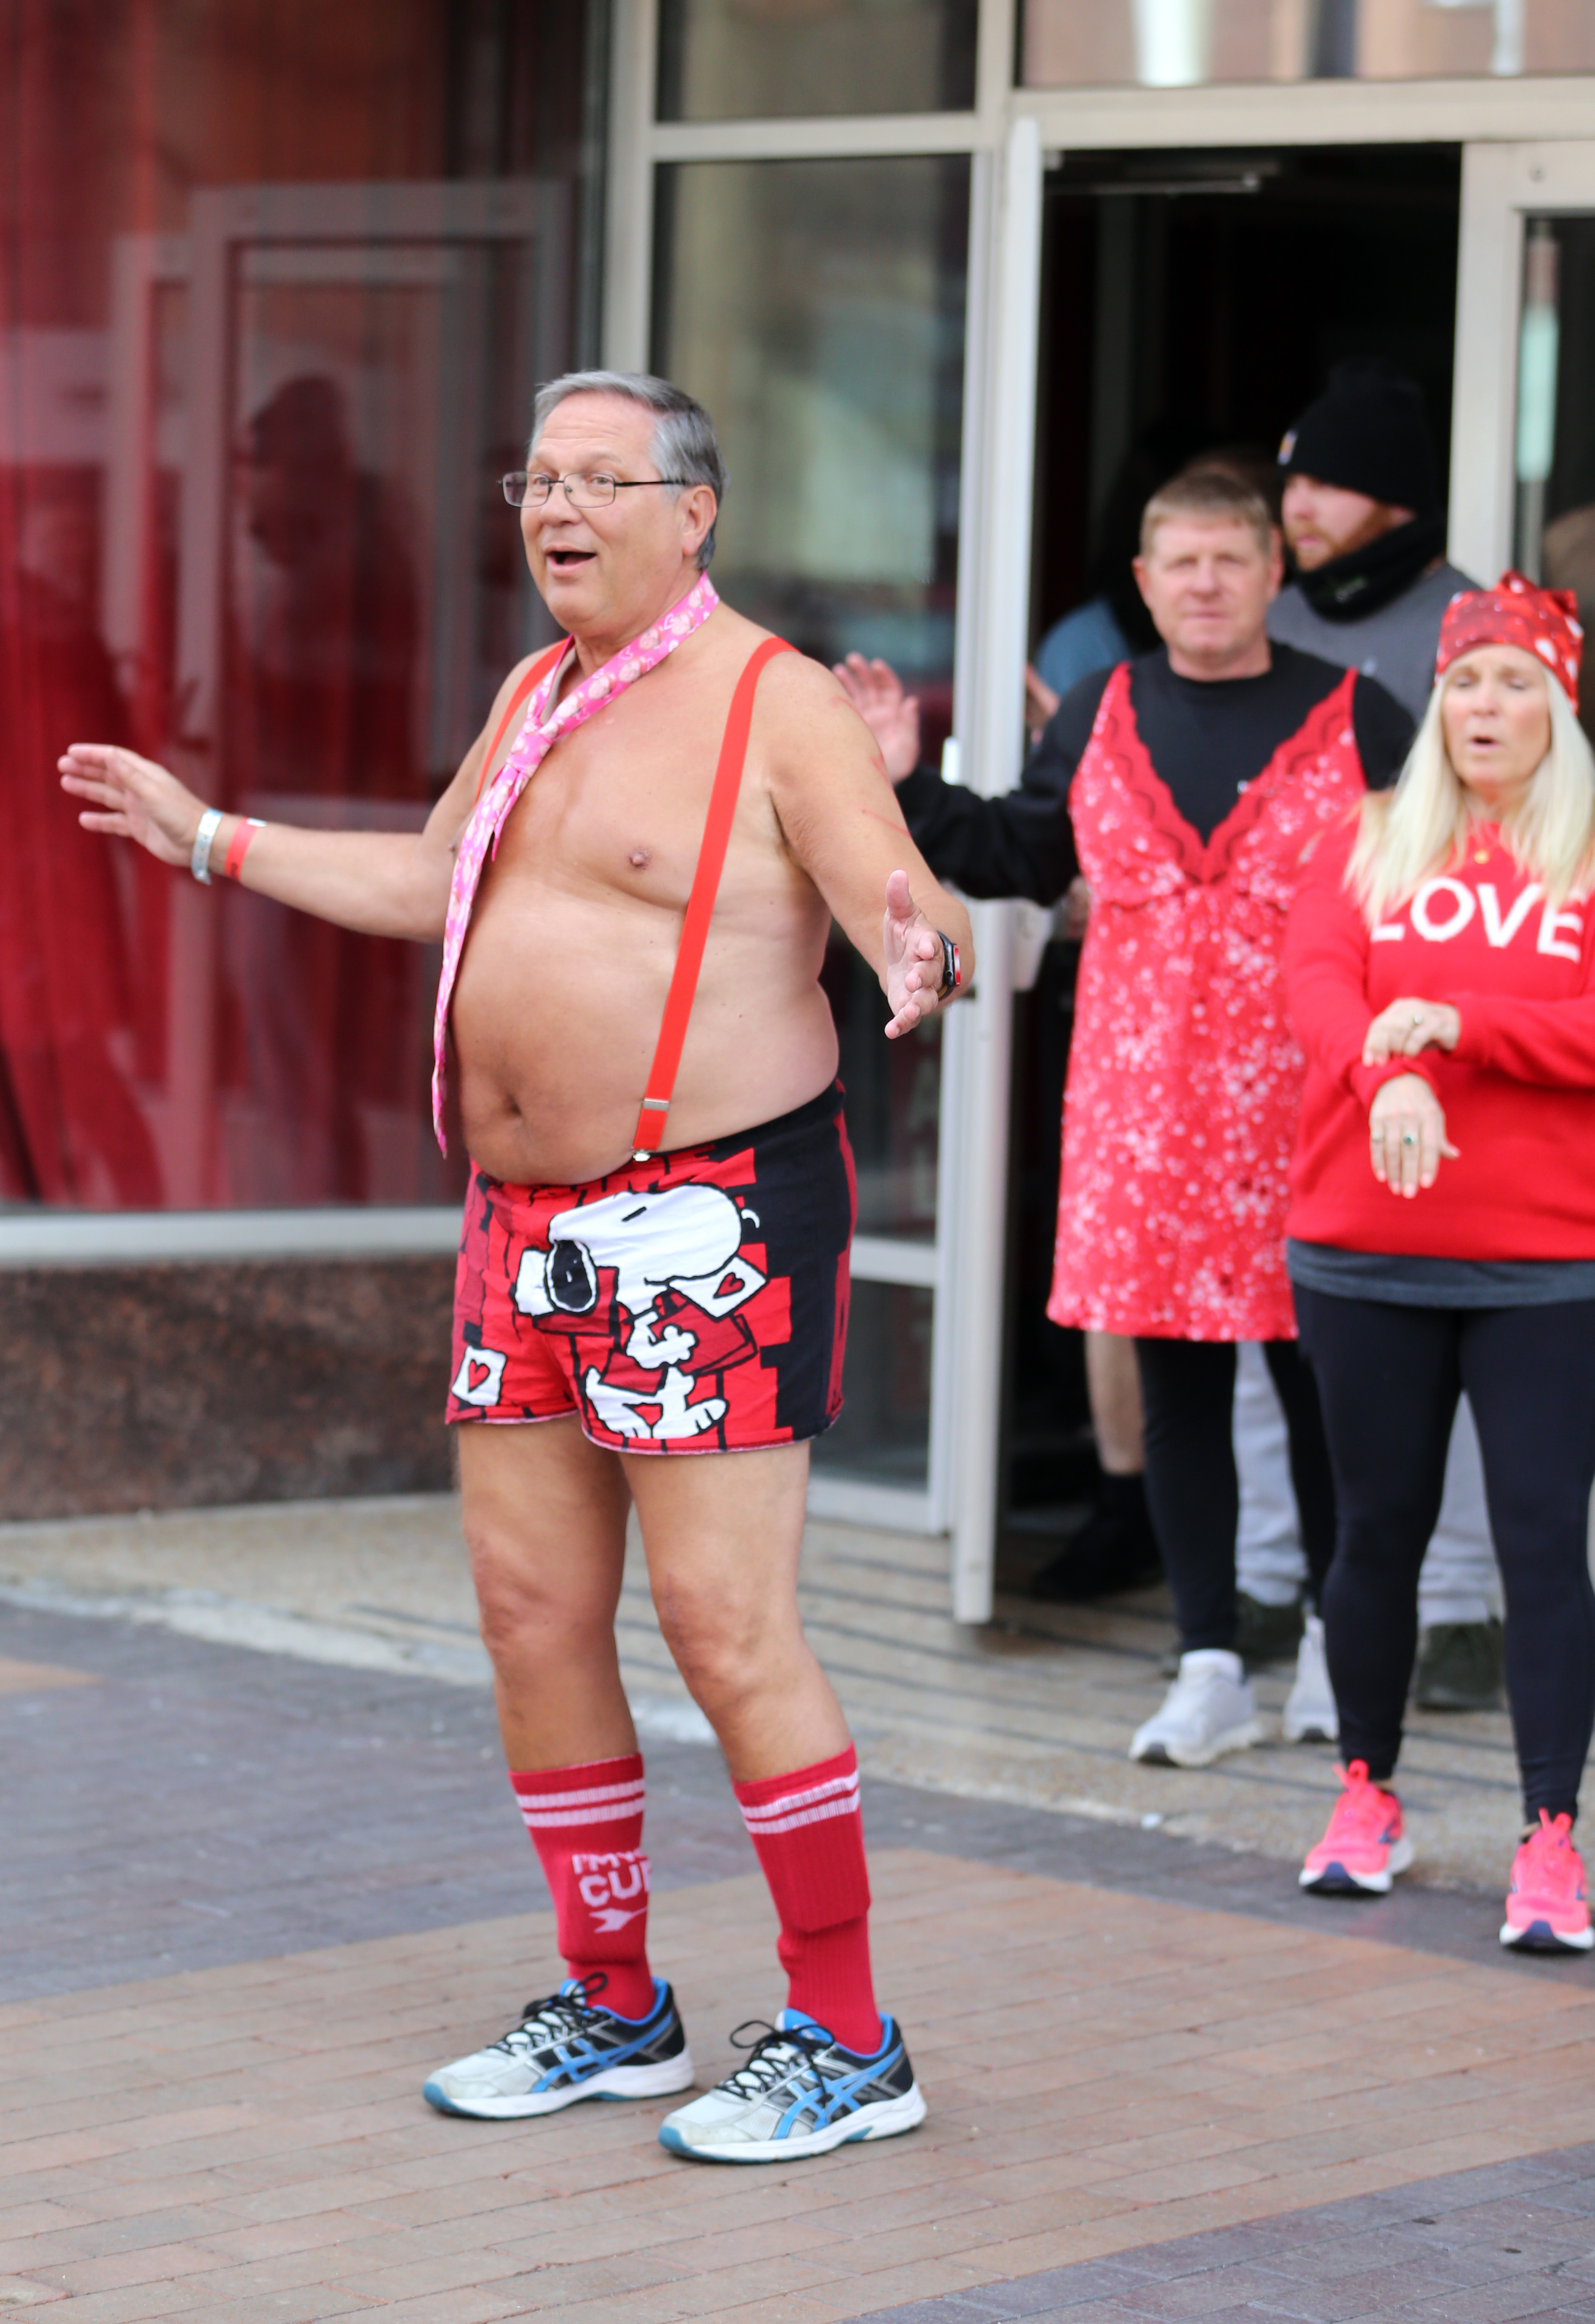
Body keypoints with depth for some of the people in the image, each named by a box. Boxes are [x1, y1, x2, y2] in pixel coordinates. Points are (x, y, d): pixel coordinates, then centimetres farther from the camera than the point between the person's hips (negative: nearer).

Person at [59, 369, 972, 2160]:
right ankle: (612, 2009, 22)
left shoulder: (777, 706, -9)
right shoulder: (539, 696, 15)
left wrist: (923, 957, -42)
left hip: (712, 1219, -8)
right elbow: (433, 883, 30)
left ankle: (846, 2042, 0)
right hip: (525, 1221, 8)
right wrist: (205, 838, 34)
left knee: (724, 1621, -10)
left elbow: (914, 913, -18)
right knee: (531, 1608, 9)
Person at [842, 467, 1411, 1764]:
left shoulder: (1355, 717, 0)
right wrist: (903, 787, 12)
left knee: (1319, 1386, 4)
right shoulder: (1103, 715, 11)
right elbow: (1022, 857, 19)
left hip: (1304, 1114, -3)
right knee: (1178, 1391, 6)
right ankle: (1211, 1672, 13)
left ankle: (1336, 1648, 23)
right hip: (1144, 1112, 3)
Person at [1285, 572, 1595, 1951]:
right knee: (1379, 1528, 11)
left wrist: (1456, 1023, -19)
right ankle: (1368, 1800, 27)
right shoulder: (1372, 843, 10)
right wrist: (1386, 1076, -25)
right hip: (1366, 1253, 3)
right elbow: (1315, 978, -6)